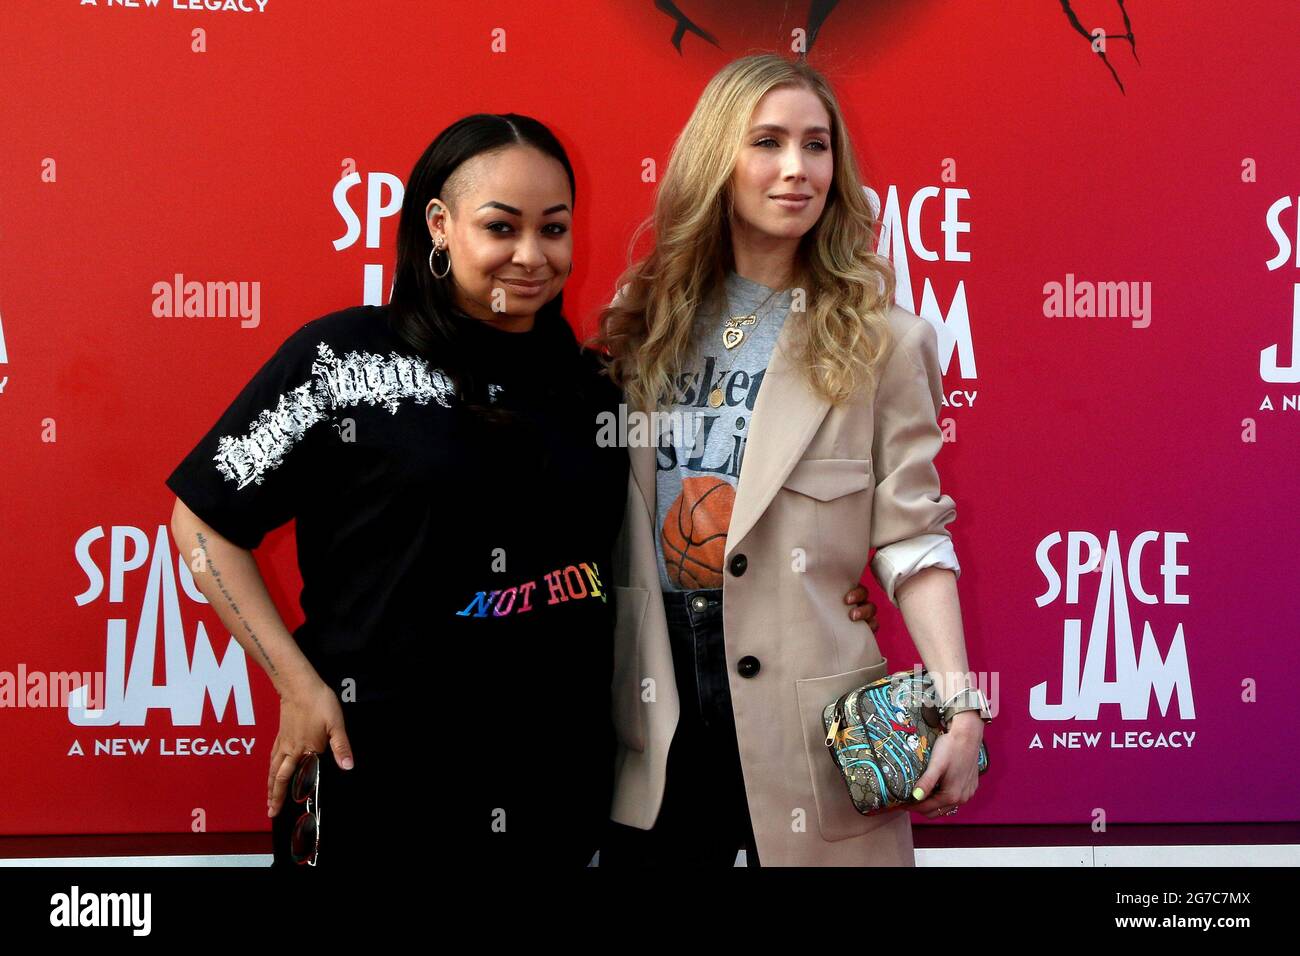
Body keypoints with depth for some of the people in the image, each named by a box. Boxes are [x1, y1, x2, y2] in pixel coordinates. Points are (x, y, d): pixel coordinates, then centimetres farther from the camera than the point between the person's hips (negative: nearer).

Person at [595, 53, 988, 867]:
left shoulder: (876, 339, -2)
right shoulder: (648, 319, 7)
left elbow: (911, 535, -5)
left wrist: (959, 702, -15)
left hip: (806, 723, -3)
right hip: (653, 717, 3)